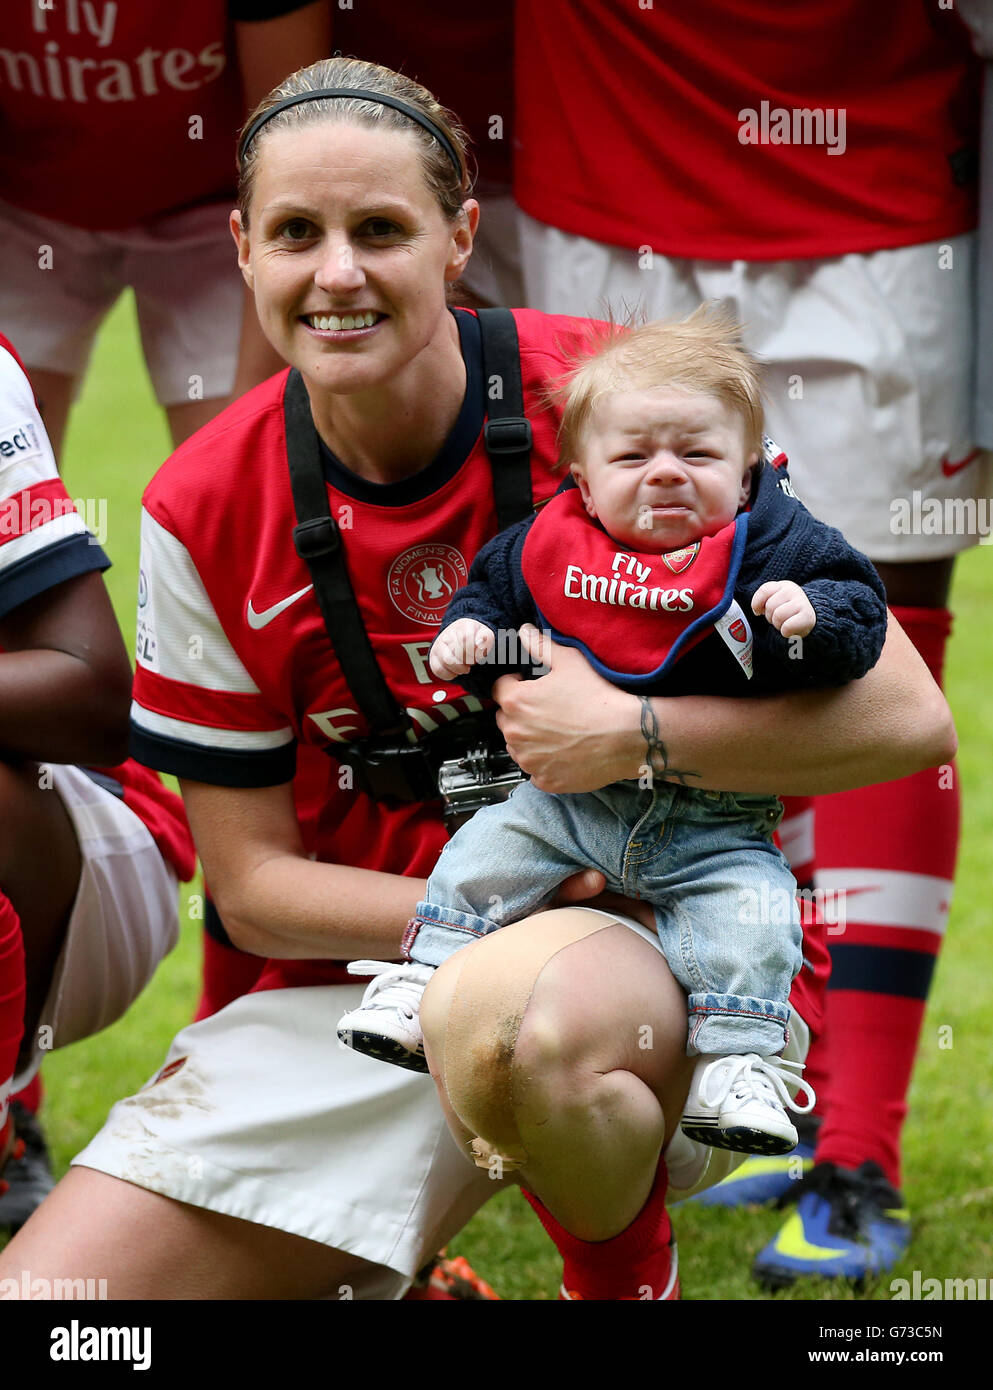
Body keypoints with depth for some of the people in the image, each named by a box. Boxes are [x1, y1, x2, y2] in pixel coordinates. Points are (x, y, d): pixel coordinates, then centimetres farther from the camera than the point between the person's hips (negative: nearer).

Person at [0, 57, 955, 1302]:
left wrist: (639, 733, -28)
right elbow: (253, 884, 0)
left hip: (673, 927, -4)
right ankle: (365, 1278, 16)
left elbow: (905, 716, -14)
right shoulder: (203, 516, -4)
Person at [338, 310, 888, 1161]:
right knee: (487, 853, -5)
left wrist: (811, 616, -30)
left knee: (749, 911, -21)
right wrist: (467, 630, -6)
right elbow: (494, 589, 15)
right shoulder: (550, 546, -2)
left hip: (712, 828, -3)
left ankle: (733, 1064, -11)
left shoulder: (775, 548, -9)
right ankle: (419, 990, 8)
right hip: (570, 797, 3)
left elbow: (857, 607, -9)